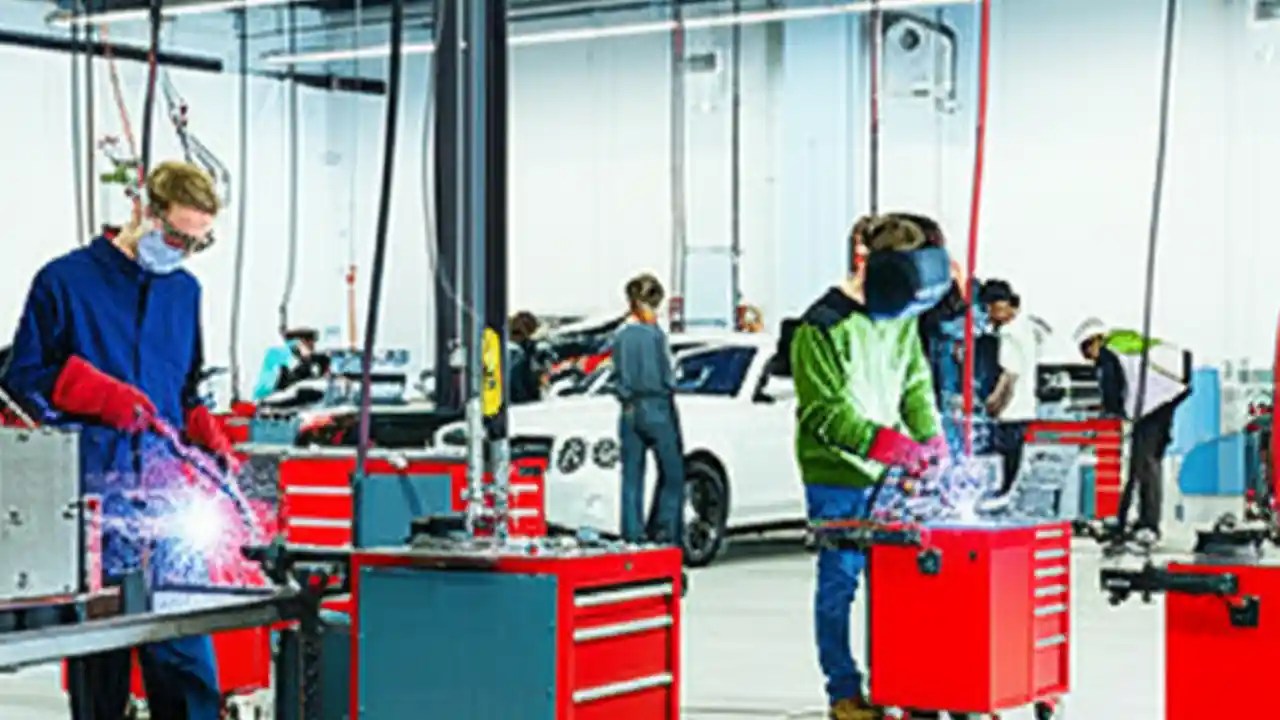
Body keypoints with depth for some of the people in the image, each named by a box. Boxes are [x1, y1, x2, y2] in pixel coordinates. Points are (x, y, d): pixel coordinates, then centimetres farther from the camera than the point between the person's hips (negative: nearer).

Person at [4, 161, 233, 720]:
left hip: (166, 486, 4)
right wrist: (101, 395, -13)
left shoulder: (184, 290, 17)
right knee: (96, 647, 2)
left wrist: (212, 442, 9)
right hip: (92, 492, -4)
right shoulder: (65, 281, 1)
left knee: (186, 651, -2)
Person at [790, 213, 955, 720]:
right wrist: (888, 443, -25)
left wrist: (931, 437, -2)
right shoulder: (823, 326, -13)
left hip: (889, 473, 6)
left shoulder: (903, 317, 9)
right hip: (838, 477, -6)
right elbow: (826, 412, -16)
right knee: (840, 581, -1)